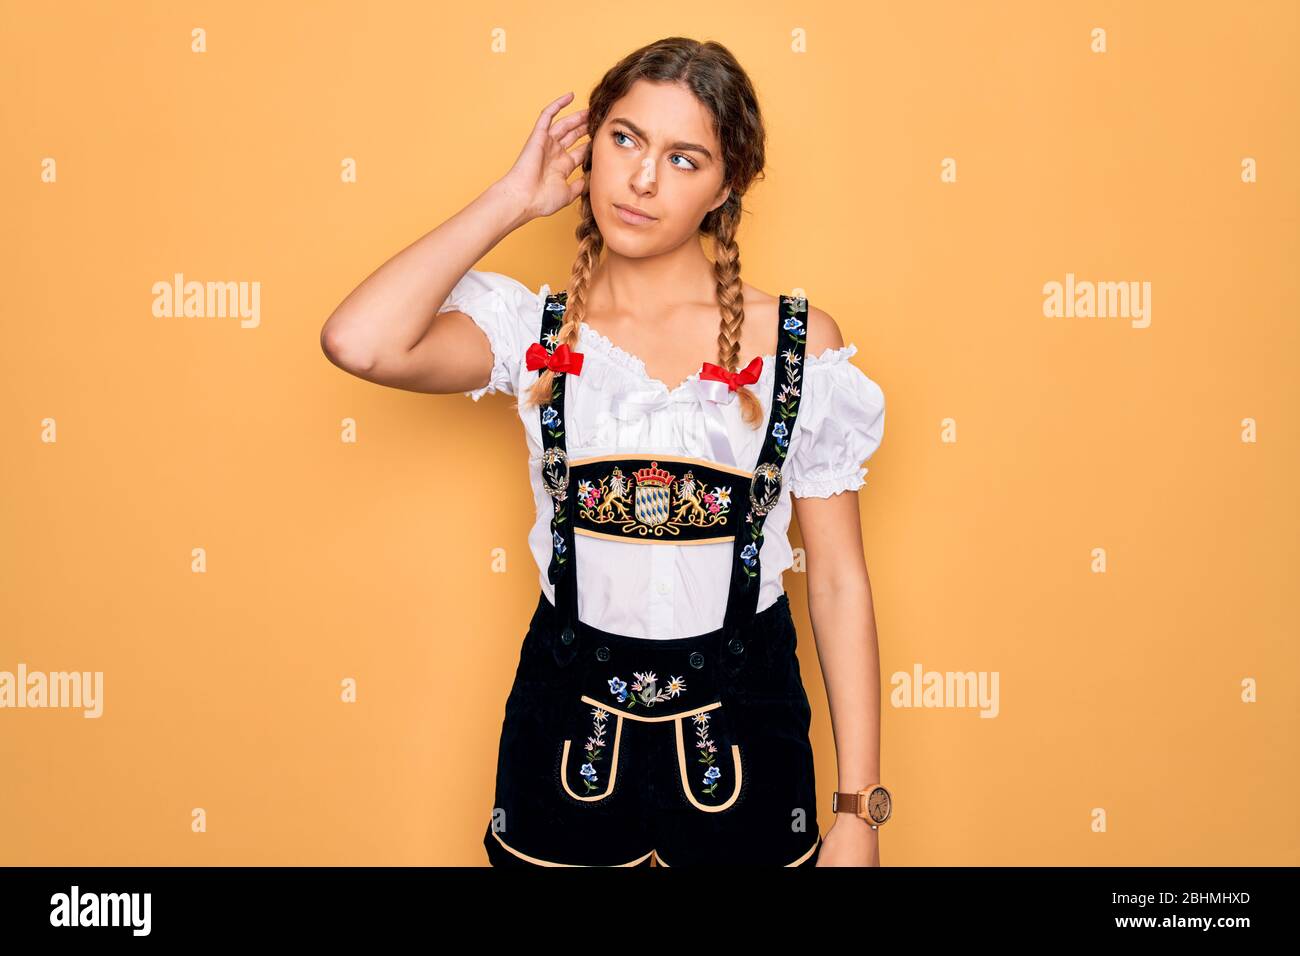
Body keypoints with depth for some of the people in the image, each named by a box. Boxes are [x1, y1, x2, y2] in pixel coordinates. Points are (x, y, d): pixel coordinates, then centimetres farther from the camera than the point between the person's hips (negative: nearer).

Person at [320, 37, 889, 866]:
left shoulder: (801, 345, -7)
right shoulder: (535, 332, -5)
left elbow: (840, 583, -4)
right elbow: (360, 342, -25)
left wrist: (859, 812, -5)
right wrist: (511, 200, -13)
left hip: (739, 725, 0)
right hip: (569, 721, 1)